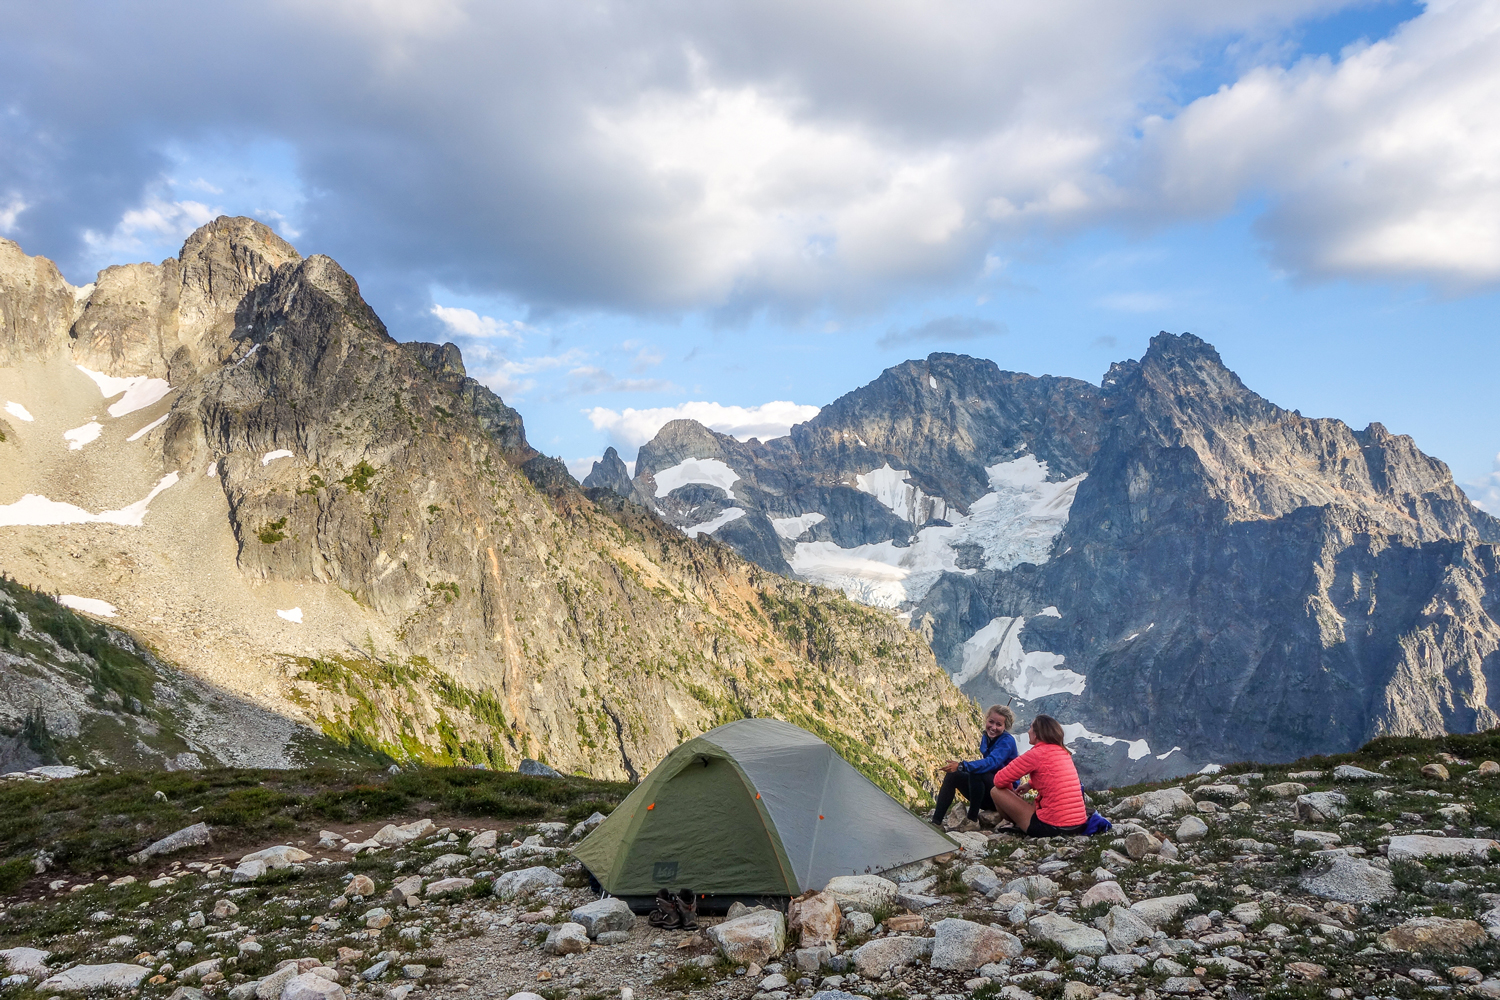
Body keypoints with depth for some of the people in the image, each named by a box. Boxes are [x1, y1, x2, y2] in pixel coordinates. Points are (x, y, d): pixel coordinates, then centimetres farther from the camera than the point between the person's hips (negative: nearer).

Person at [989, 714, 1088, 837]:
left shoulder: (1037, 753, -10)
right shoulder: (1065, 753, 11)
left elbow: (999, 780, -5)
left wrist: (1010, 790, 16)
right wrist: (1030, 785, 20)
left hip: (1052, 827, -8)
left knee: (996, 791, 2)